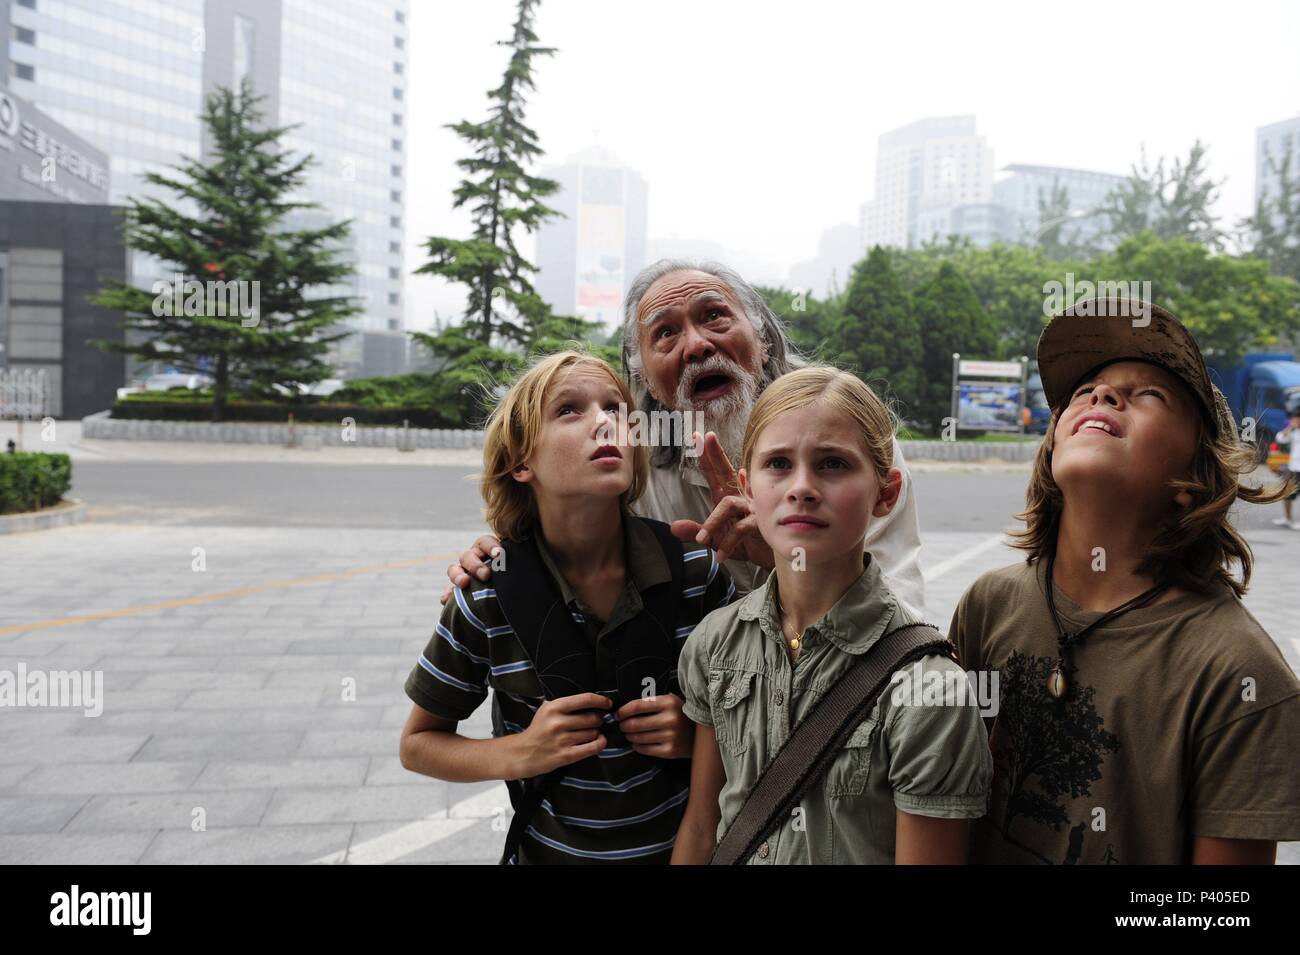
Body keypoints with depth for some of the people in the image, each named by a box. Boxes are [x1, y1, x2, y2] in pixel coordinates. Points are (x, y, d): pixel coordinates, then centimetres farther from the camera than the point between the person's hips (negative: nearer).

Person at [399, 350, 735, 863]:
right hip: (552, 849, -1)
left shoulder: (696, 571, -16)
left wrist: (700, 734, -19)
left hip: (688, 845, 1)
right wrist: (521, 753, -20)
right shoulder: (487, 600, -18)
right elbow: (418, 744, -4)